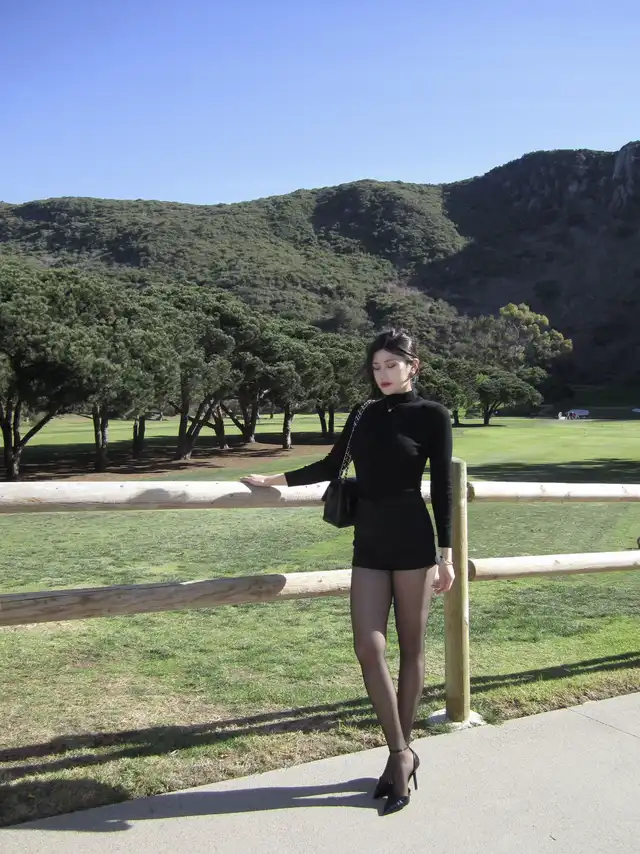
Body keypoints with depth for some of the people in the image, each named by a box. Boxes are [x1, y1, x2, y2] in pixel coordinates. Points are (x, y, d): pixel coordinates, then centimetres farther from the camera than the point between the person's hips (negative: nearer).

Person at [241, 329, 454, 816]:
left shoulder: (432, 415, -1)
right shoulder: (364, 415, 12)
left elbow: (442, 488, -2)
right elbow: (330, 468, 20)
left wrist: (446, 555, -5)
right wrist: (274, 479, 19)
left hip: (413, 542, -4)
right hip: (368, 544, 4)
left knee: (411, 649, 5)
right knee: (368, 648, -4)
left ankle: (401, 752, 20)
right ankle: (402, 756, 8)